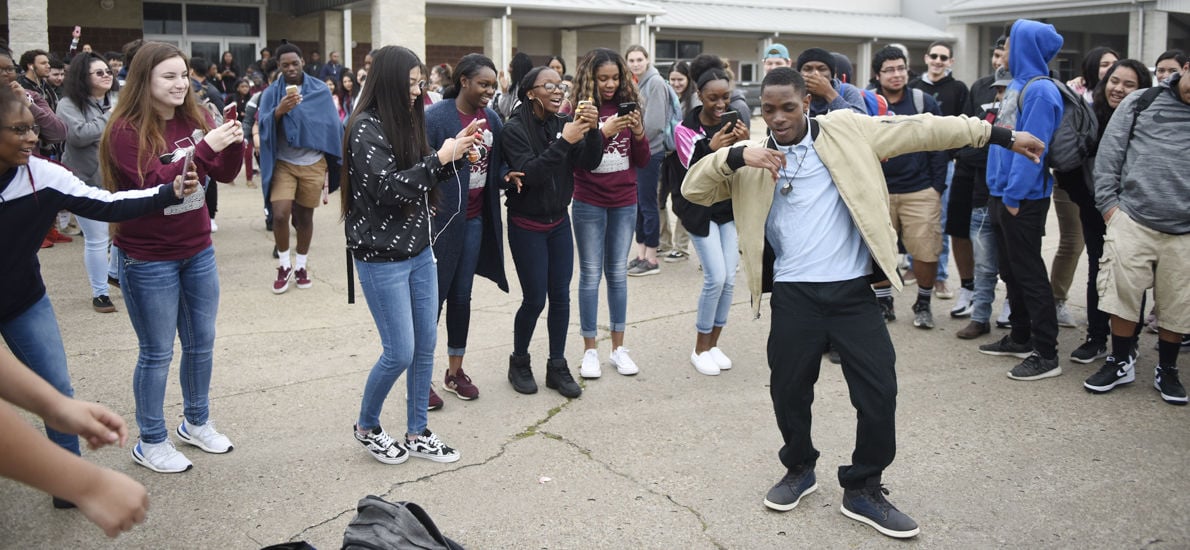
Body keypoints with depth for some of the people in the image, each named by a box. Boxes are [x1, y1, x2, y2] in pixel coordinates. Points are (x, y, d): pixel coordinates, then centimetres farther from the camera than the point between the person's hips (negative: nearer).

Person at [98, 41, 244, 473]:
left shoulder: (195, 118, 0)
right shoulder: (126, 130, -15)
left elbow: (224, 174, 2)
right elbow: (155, 184, -25)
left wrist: (234, 143, -18)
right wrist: (205, 147, -32)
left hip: (198, 251, 6)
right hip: (148, 259, -5)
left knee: (201, 343, 16)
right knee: (157, 353, 6)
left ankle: (197, 423, 36)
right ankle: (151, 443, 22)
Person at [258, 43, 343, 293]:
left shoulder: (320, 90, 0)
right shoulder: (271, 93, 0)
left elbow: (332, 125, 4)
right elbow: (263, 126, -11)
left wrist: (333, 163, 4)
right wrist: (279, 111, -31)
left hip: (313, 164, 1)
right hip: (283, 163, -1)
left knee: (305, 216, 9)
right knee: (280, 214, -12)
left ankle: (301, 266, 25)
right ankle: (284, 266, 8)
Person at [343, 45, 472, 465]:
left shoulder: (405, 122, 9)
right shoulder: (366, 128, -15)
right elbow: (387, 187, -23)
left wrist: (456, 153, 2)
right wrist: (440, 158, -19)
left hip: (419, 250, 8)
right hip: (382, 258, -8)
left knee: (426, 346, 10)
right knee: (400, 352, -2)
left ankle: (417, 434, 24)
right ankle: (366, 426, 22)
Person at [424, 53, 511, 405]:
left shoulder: (491, 119, 6)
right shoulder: (436, 116, -13)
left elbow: (496, 164, 12)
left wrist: (507, 175, -6)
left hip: (475, 220, 6)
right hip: (441, 218, -6)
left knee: (462, 296, 15)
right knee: (433, 297, 2)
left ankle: (455, 372, 28)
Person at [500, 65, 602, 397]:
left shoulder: (564, 123, 0)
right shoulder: (515, 129, -14)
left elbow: (589, 163, -8)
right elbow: (529, 174, -25)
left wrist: (593, 130, -25)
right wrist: (563, 141, -31)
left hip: (559, 222, 5)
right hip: (527, 225, -5)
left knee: (560, 296, 6)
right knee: (535, 299, 0)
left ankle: (557, 367, 18)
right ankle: (519, 362, 22)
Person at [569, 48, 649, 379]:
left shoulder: (627, 106, 3)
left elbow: (642, 162, 4)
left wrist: (638, 133, -14)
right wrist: (603, 132, -24)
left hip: (624, 203, 3)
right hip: (589, 204, -3)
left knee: (618, 273, 9)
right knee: (591, 274, 2)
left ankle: (618, 347, 18)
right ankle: (590, 350, 11)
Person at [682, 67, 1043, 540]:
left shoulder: (847, 130, 4)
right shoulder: (753, 159, 7)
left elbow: (922, 130, 4)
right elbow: (693, 189, 2)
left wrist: (1000, 135, 4)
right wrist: (735, 156, -16)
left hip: (852, 290, 0)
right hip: (793, 294, 1)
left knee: (879, 390, -1)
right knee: (789, 389, 8)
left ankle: (863, 488, 18)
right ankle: (800, 469, 35)